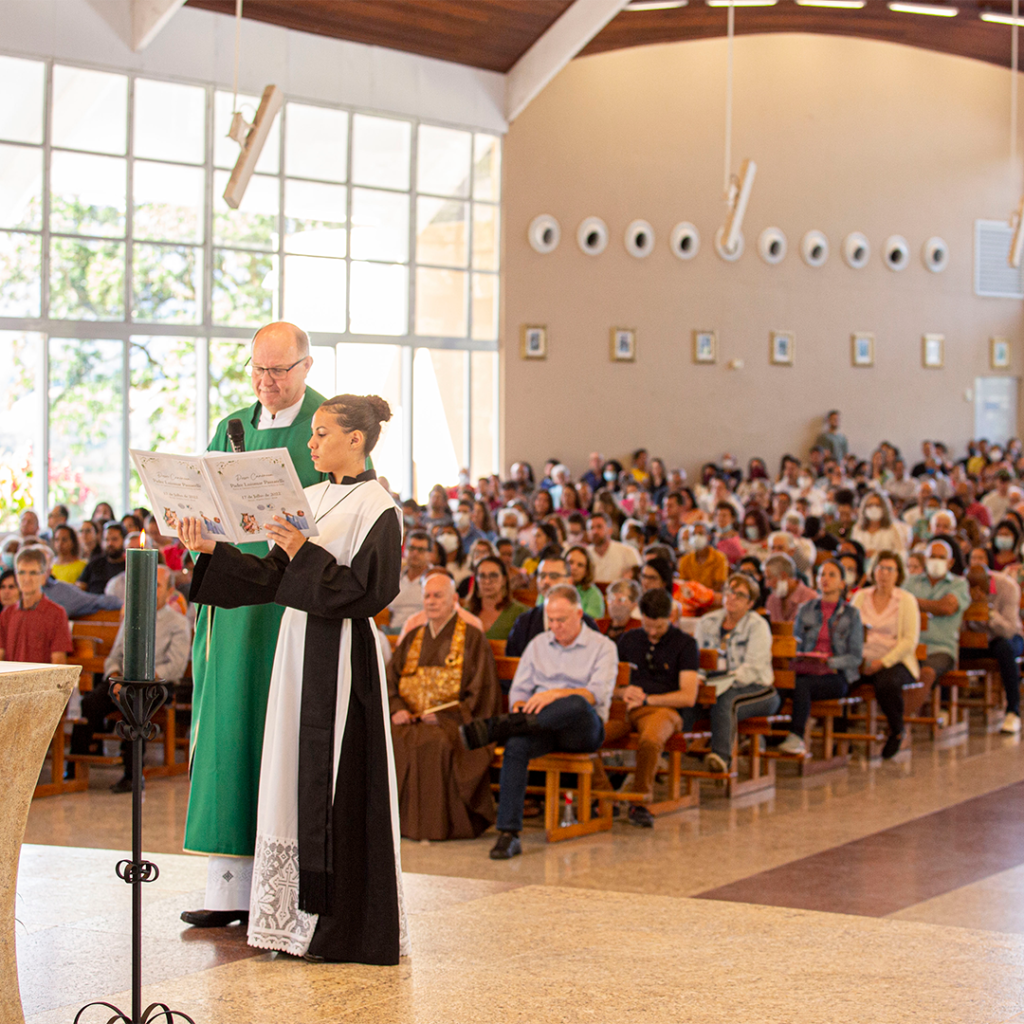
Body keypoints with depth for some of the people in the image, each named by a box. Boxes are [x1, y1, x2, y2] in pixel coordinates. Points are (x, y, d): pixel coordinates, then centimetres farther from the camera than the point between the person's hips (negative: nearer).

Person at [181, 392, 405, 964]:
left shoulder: (377, 509, -10)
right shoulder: (310, 499, 13)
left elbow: (369, 591, -17)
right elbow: (274, 580, 12)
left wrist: (307, 556, -22)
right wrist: (213, 551, 4)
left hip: (343, 657, -8)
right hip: (300, 648, 8)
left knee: (336, 785, -4)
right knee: (296, 779, 10)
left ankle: (338, 926, 4)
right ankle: (296, 918, 17)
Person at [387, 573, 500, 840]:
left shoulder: (472, 639, 5)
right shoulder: (412, 639, 21)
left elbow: (481, 692, -2)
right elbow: (390, 681, 15)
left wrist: (442, 716, -12)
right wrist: (397, 709, -7)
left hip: (454, 722, -4)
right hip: (412, 719, 4)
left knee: (434, 742, -36)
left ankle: (433, 825, -27)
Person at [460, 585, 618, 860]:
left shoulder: (602, 647, 6)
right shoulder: (538, 645, 20)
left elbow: (599, 693, -11)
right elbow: (518, 690, 15)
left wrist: (556, 694, -25)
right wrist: (520, 709, -9)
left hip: (582, 732, -3)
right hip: (540, 725, 3)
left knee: (577, 705, -41)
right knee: (516, 744, -34)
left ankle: (496, 728, -40)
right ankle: (508, 834, -39)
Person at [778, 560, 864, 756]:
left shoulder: (851, 614, 9)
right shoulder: (805, 610, 18)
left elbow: (855, 657, 4)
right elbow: (795, 644, 18)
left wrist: (829, 663, -13)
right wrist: (798, 658, -6)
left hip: (836, 675, -2)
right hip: (805, 669, 3)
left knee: (802, 684, -37)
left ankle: (796, 738, -41)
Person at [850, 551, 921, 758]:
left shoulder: (906, 600, 4)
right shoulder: (861, 597, 14)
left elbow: (910, 640, -5)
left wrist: (883, 662, -15)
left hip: (894, 661, -3)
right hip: (864, 661, 3)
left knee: (887, 683, -37)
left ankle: (897, 731, -8)